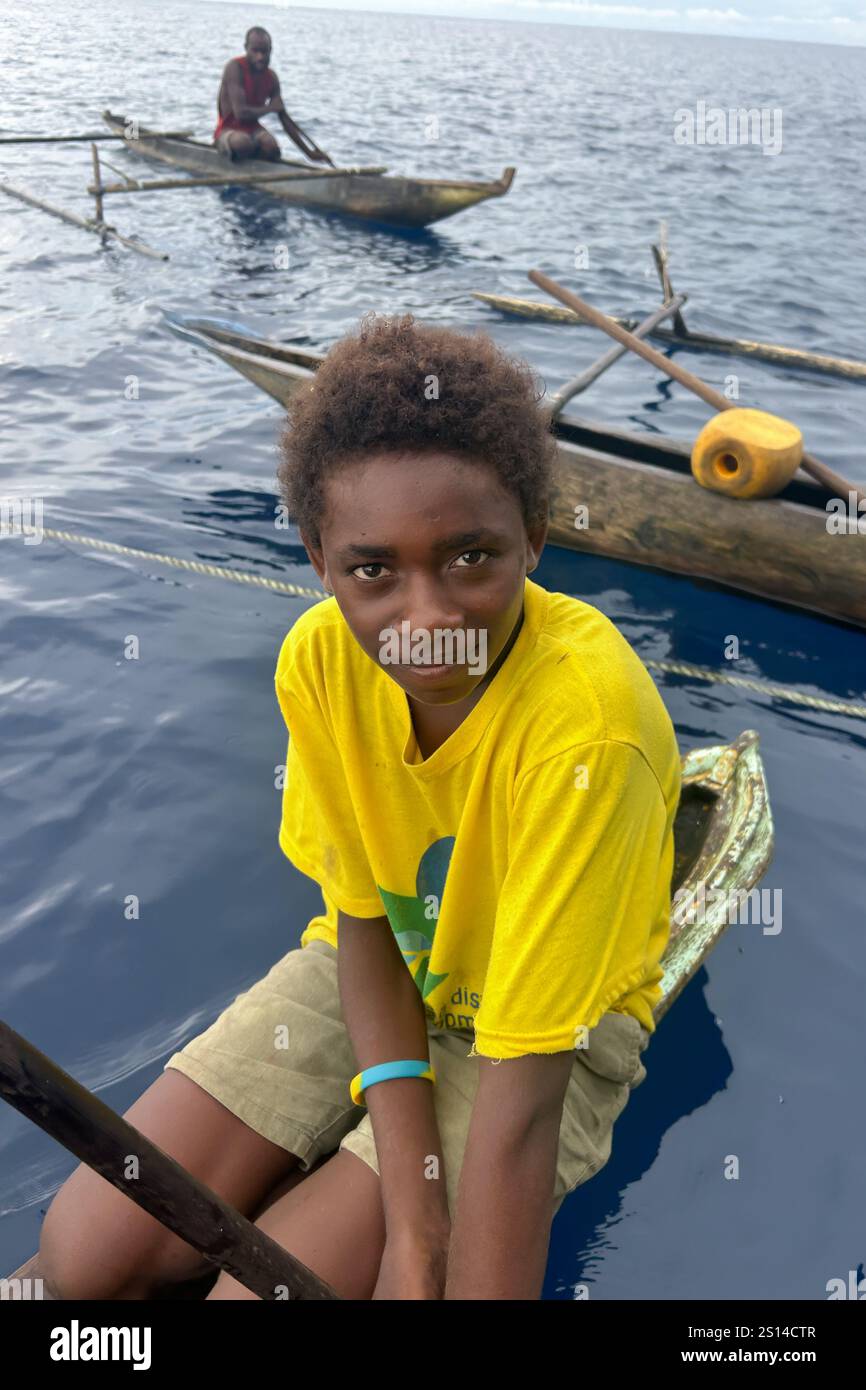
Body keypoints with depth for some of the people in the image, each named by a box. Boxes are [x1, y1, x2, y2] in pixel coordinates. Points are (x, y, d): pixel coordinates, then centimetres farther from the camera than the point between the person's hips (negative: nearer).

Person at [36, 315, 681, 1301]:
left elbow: (523, 1093, -31)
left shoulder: (586, 720, -35)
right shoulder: (319, 660, -18)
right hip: (378, 971, 4)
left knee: (260, 1289, -16)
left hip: (550, 1023, -4)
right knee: (86, 1255, -2)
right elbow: (363, 923, -11)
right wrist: (411, 1217, -18)